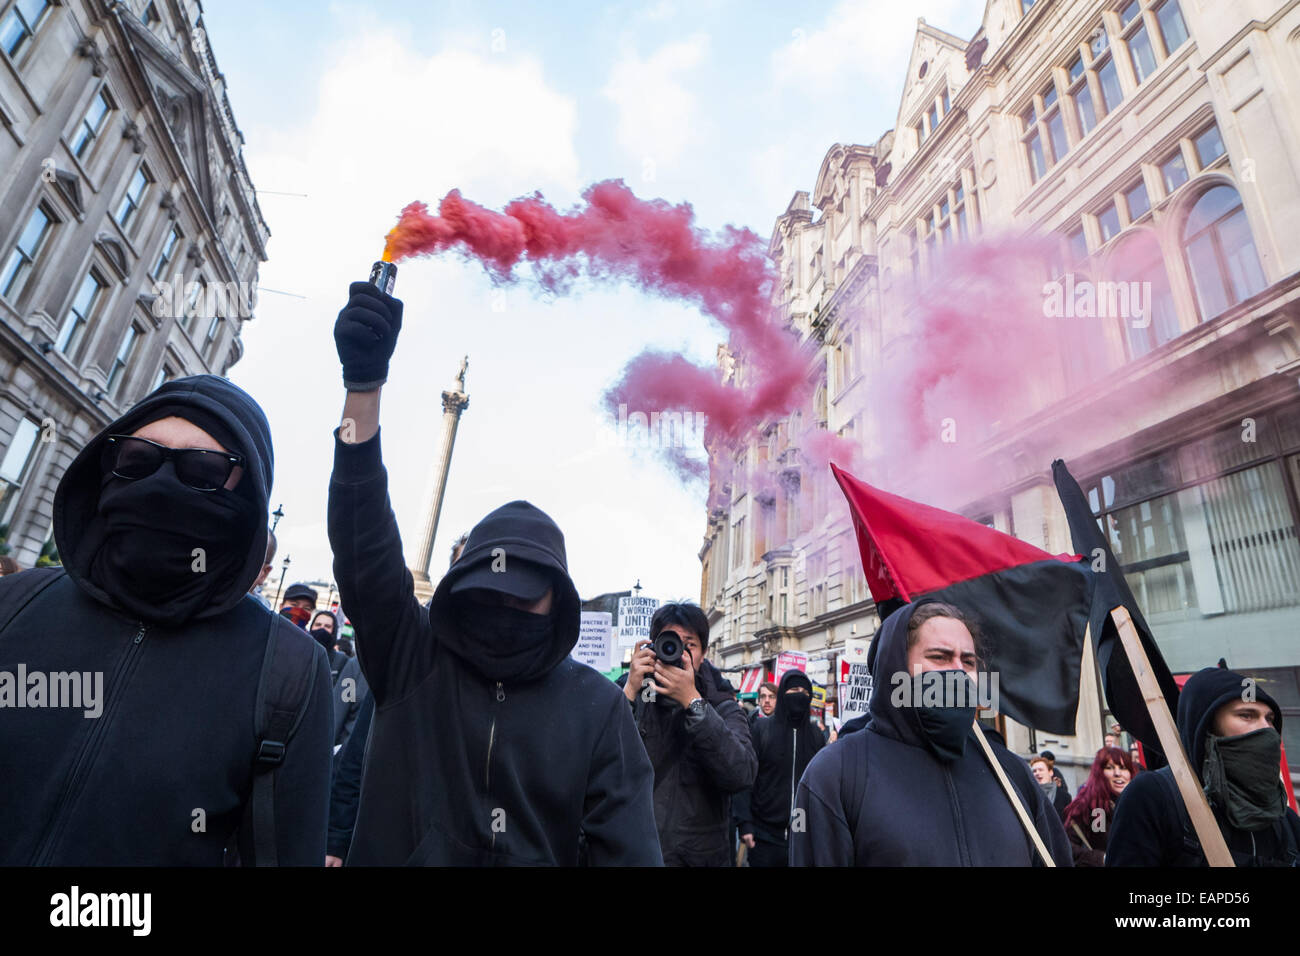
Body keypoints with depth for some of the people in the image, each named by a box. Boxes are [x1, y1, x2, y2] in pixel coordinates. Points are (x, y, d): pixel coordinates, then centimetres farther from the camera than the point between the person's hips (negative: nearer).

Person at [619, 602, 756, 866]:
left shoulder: (723, 709, -5)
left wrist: (692, 701, -27)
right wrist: (629, 692, -23)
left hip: (701, 854, 0)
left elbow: (741, 776, -22)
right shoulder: (630, 697, -4)